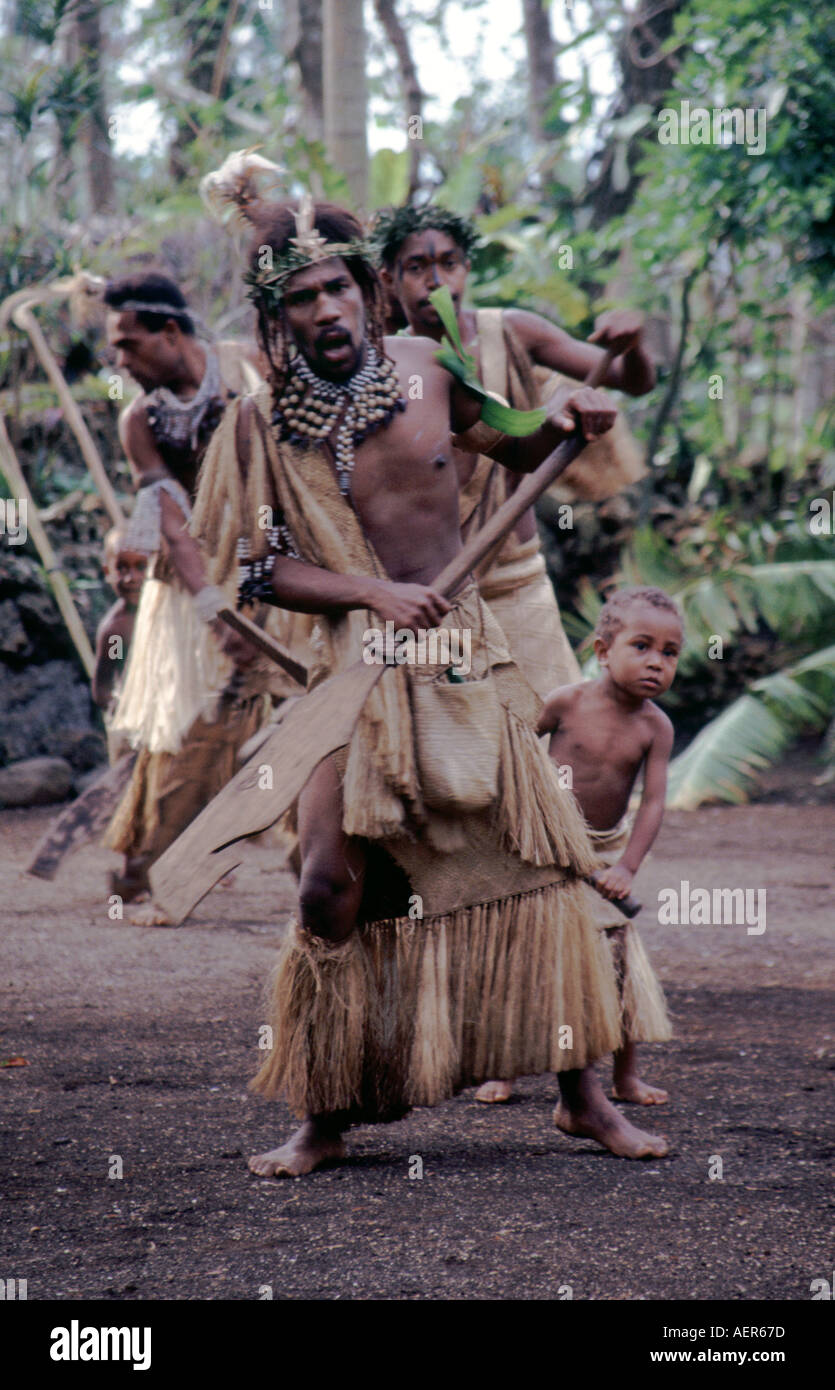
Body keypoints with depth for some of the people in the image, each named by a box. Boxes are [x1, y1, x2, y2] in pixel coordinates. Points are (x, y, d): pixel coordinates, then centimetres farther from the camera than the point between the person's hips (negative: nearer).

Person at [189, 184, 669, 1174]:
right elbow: (256, 569, -4)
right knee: (332, 884, -11)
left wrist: (560, 422, -3)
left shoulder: (424, 368, 3)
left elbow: (512, 449, 19)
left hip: (467, 654, 2)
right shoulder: (260, 422, -4)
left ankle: (583, 1096, 11)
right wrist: (373, 591, -15)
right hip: (357, 664, -2)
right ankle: (323, 1118, 4)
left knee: (536, 863, 0)